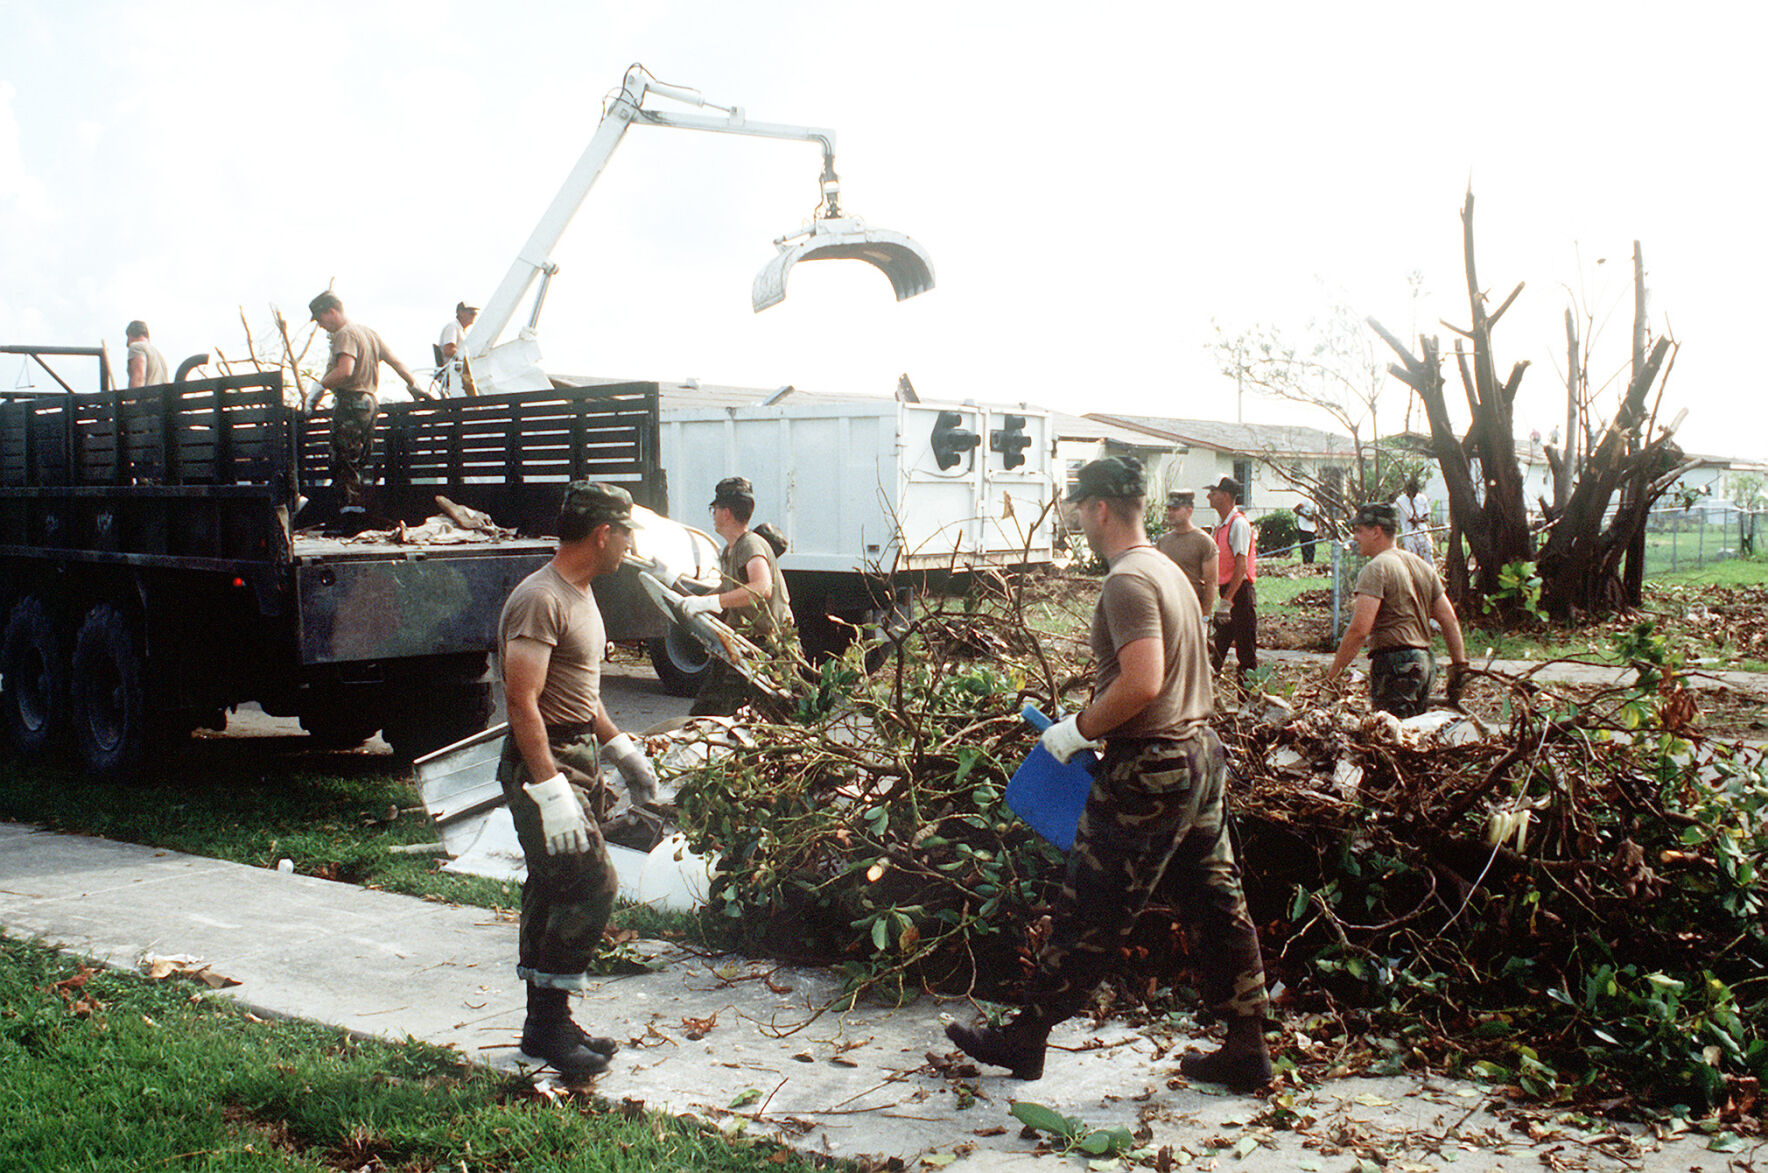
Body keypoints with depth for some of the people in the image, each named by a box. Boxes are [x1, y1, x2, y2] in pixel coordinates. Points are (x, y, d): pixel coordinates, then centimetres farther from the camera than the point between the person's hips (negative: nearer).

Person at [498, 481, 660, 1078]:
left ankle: (547, 1025, 21)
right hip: (544, 762, -10)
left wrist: (621, 749, 23)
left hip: (577, 756, 10)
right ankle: (548, 1028, -4)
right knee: (591, 884, -13)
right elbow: (522, 702, -24)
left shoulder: (578, 595, 15)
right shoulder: (539, 600, -18)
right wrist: (550, 791, -28)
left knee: (554, 892, 13)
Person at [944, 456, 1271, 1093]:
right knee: (1218, 905, 12)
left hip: (1147, 771, -10)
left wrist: (1079, 728, -15)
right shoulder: (1169, 570, 12)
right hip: (1199, 755, 10)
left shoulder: (1127, 581, -17)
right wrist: (1095, 722, 18)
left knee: (1088, 915, 2)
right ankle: (1247, 1051, 19)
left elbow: (1142, 683, -27)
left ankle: (1026, 1038, 15)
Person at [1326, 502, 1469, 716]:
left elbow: (1359, 629, -19)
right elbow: (1449, 620, 16)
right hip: (1425, 661, 9)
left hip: (1394, 663, -9)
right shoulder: (1422, 565, 17)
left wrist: (1333, 673, -15)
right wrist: (1459, 667, 19)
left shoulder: (1377, 568, -10)